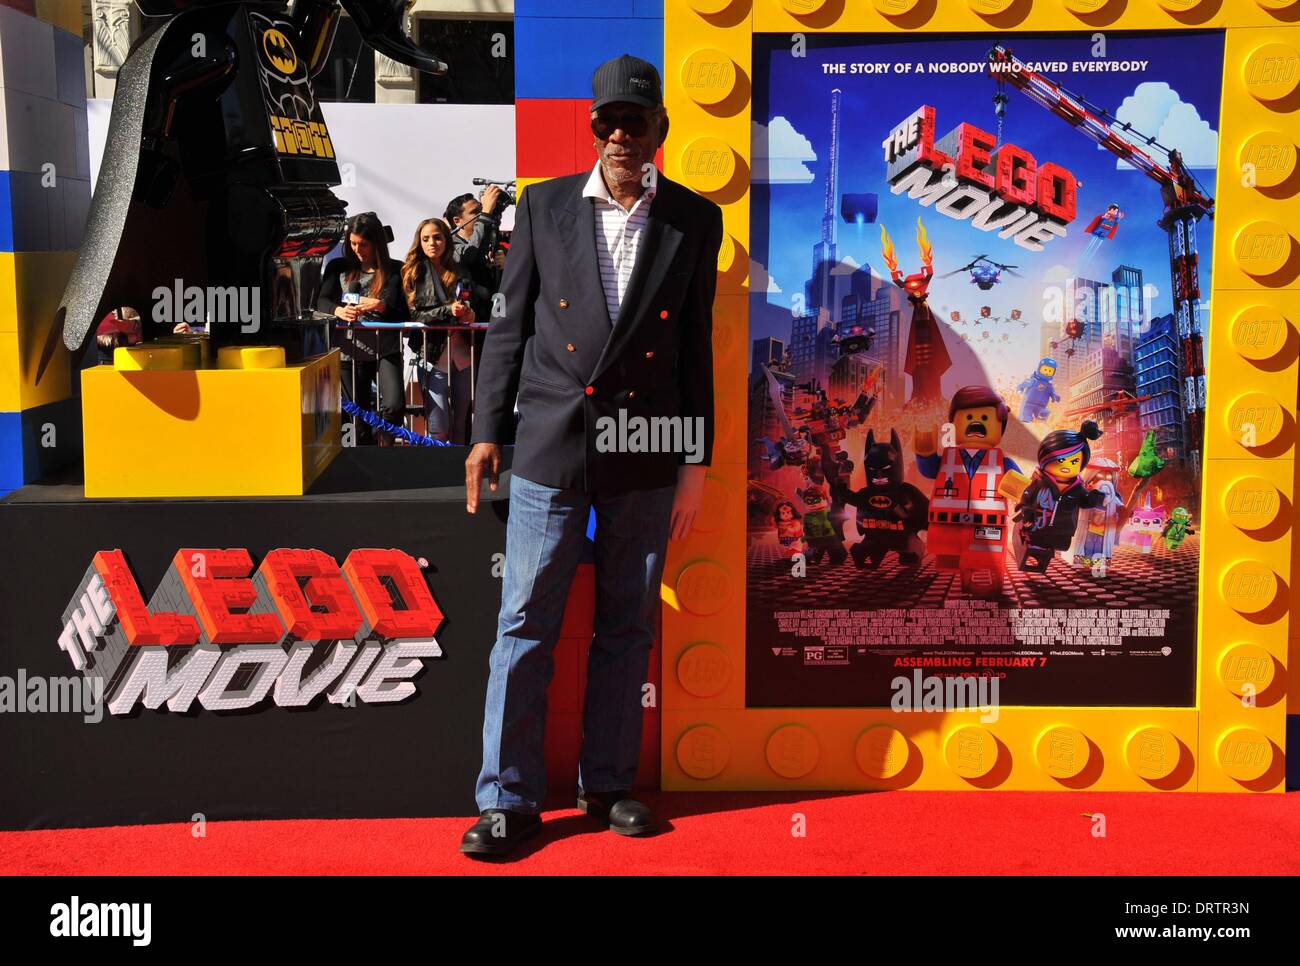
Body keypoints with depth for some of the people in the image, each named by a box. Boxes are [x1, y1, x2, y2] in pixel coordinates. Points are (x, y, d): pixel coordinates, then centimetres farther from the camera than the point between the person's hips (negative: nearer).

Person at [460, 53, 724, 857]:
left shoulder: (695, 220, 4)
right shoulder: (545, 206, 4)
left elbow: (697, 346, 4)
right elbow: (511, 326, 6)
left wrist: (697, 461, 3)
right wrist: (488, 431, 2)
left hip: (646, 456, 1)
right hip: (552, 444, -1)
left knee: (628, 628, 10)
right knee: (526, 625, 0)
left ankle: (608, 782, 25)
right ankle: (509, 797, 11)